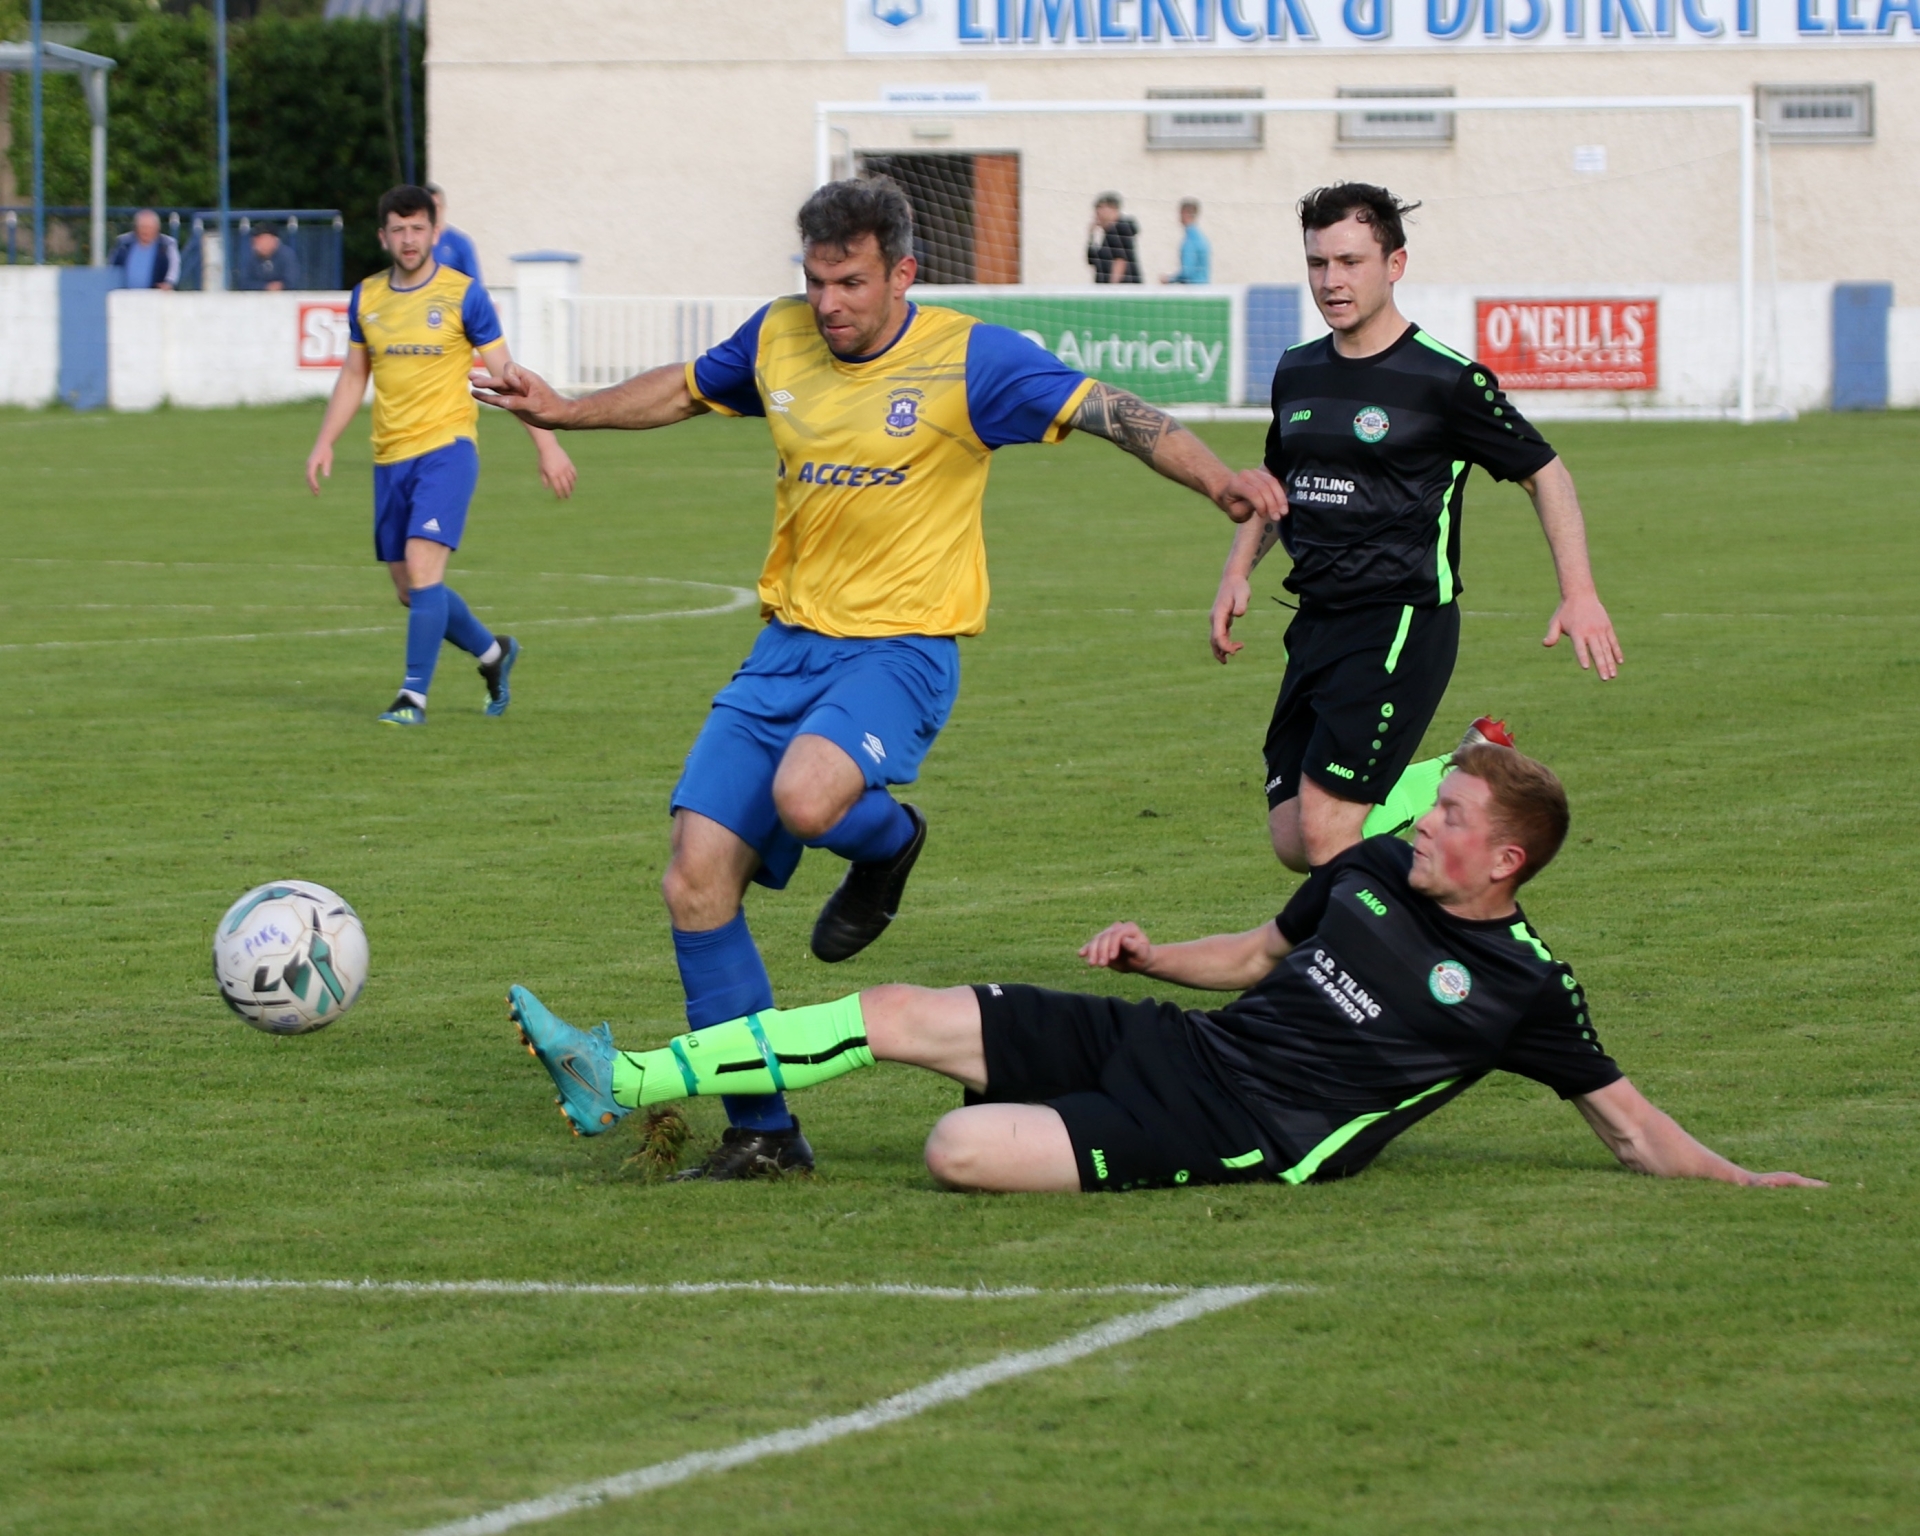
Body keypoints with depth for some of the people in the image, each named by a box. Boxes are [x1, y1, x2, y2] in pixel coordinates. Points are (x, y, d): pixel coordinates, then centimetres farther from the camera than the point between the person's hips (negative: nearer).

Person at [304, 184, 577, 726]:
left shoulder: (463, 295, -4)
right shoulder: (366, 297, 8)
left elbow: (505, 374, -1)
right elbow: (354, 376, 18)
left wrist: (546, 444, -5)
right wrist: (324, 443, 9)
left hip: (446, 448, -5)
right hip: (390, 457, 5)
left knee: (422, 565, -19)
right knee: (410, 591, 9)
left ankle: (414, 696, -14)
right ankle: (492, 652, 33)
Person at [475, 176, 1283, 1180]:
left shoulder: (968, 360, -9)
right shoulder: (778, 340, 6)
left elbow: (1112, 414, -16)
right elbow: (685, 391, 26)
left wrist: (1215, 479, -30)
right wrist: (566, 413, 27)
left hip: (902, 647, -5)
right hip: (787, 645, 5)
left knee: (806, 796, -36)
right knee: (696, 880, -5)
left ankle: (886, 841, 4)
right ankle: (760, 1131, 5)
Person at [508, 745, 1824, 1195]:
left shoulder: (1522, 984, -9)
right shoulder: (1378, 869, 11)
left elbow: (1629, 1121, -3)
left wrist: (1739, 1184, -15)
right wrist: (1155, 953, 10)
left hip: (1236, 1140, -7)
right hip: (1169, 1041, 7)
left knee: (966, 1151, -28)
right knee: (897, 1016, -1)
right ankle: (619, 1083, 2)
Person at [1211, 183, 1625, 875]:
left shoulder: (1445, 380, -9)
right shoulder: (1296, 372, 10)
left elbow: (1544, 473, 0)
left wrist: (1579, 593, -9)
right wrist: (1236, 573, 13)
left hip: (1402, 626, -7)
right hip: (1316, 624, 7)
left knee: (1326, 831, -18)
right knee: (1293, 840, 2)